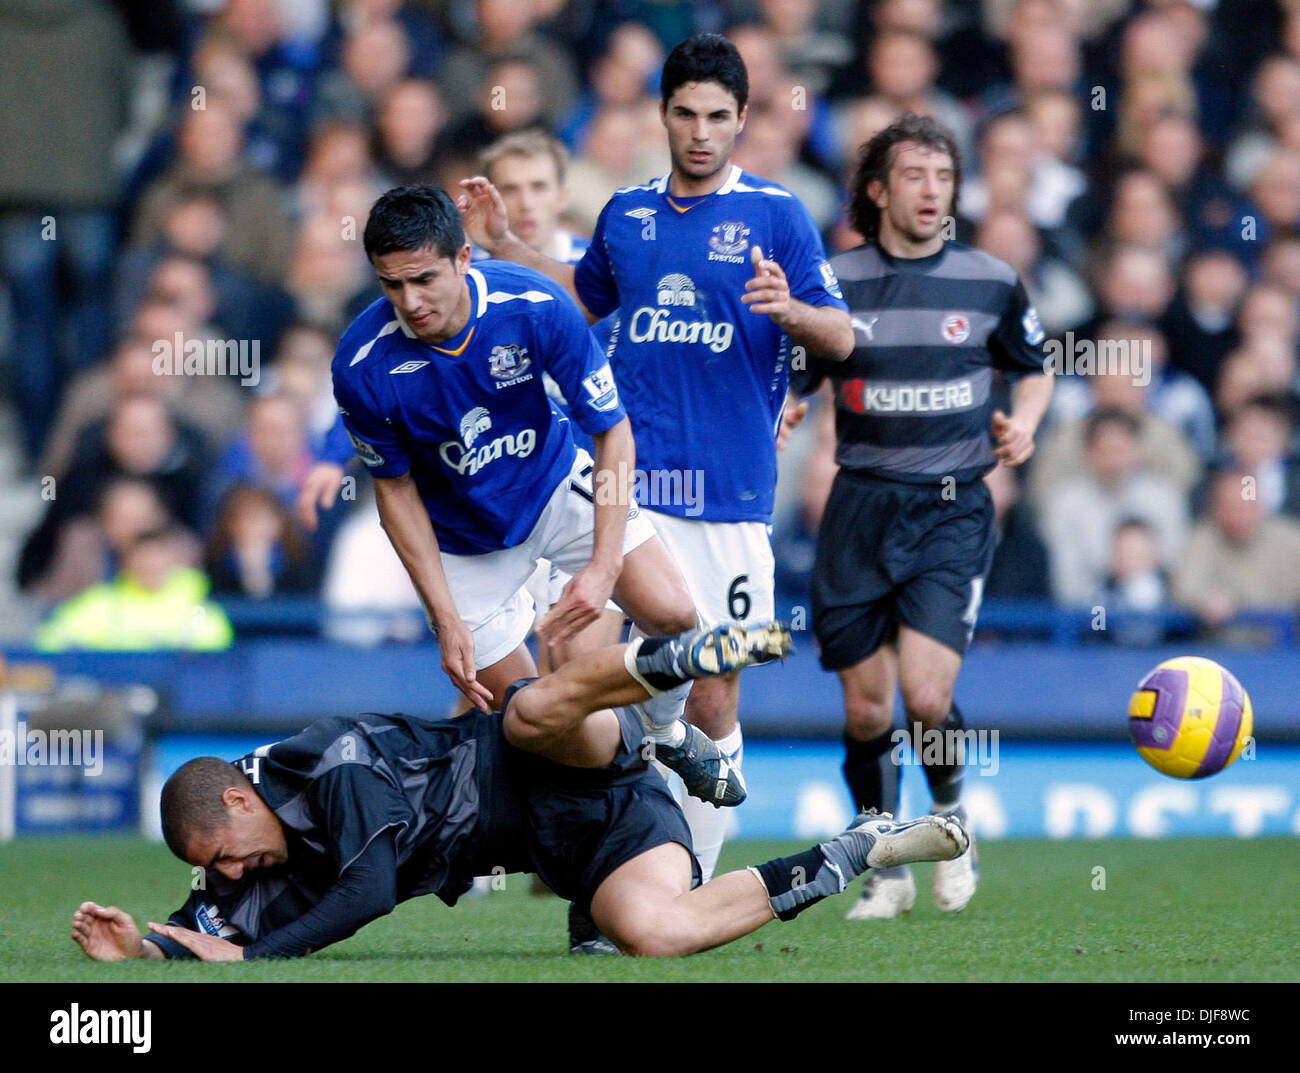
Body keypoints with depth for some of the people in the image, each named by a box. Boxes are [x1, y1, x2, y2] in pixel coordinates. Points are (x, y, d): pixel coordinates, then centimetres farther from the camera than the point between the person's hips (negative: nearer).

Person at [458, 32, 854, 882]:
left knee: (711, 699, 2)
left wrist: (789, 309, -21)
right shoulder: (628, 213, 13)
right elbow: (583, 296, 33)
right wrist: (501, 244, 27)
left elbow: (841, 337, -2)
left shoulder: (776, 215, 2)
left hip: (730, 493, -2)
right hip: (627, 480, 2)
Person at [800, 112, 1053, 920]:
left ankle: (951, 811, 14)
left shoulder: (990, 283, 3)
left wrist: (1024, 422, -2)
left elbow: (1035, 369, 18)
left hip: (953, 510, -1)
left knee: (925, 694, -17)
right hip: (860, 507, 1)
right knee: (866, 711, 1)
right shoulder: (834, 283, 2)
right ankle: (886, 874, 20)